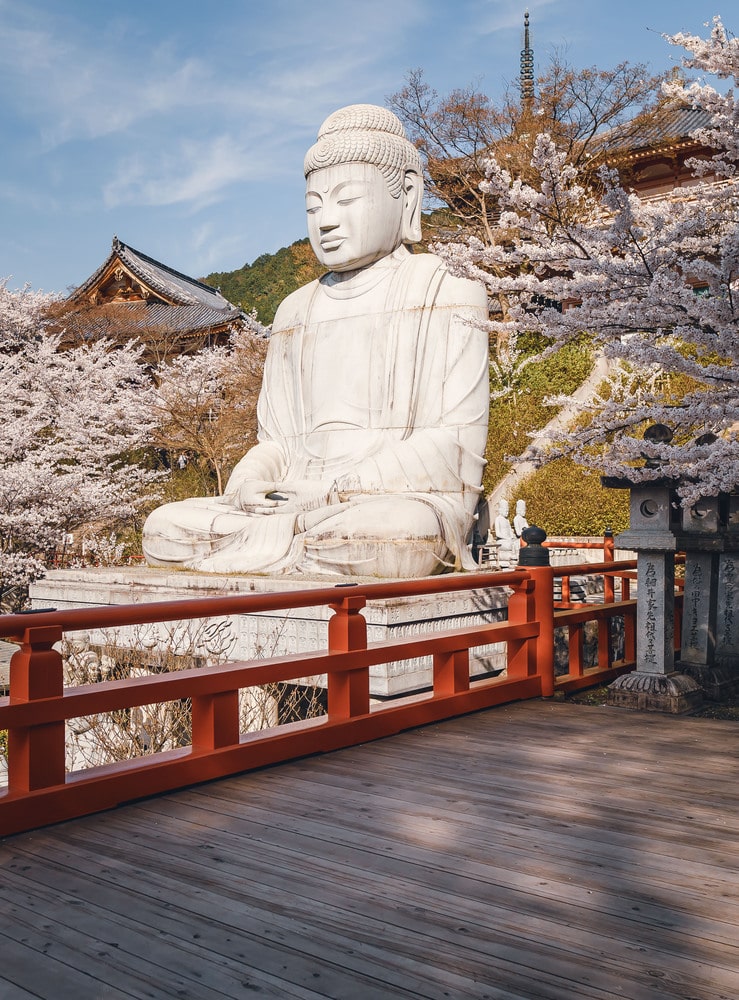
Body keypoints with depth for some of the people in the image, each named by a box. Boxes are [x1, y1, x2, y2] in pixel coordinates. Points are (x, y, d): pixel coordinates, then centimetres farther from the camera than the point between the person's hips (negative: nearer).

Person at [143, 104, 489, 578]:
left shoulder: (446, 298, 5)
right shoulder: (297, 312, 21)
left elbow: (456, 444, -6)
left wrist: (334, 490, -17)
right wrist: (249, 483, -7)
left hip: (410, 499, -4)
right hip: (298, 501, 4)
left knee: (393, 533, -41)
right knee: (164, 528, -18)